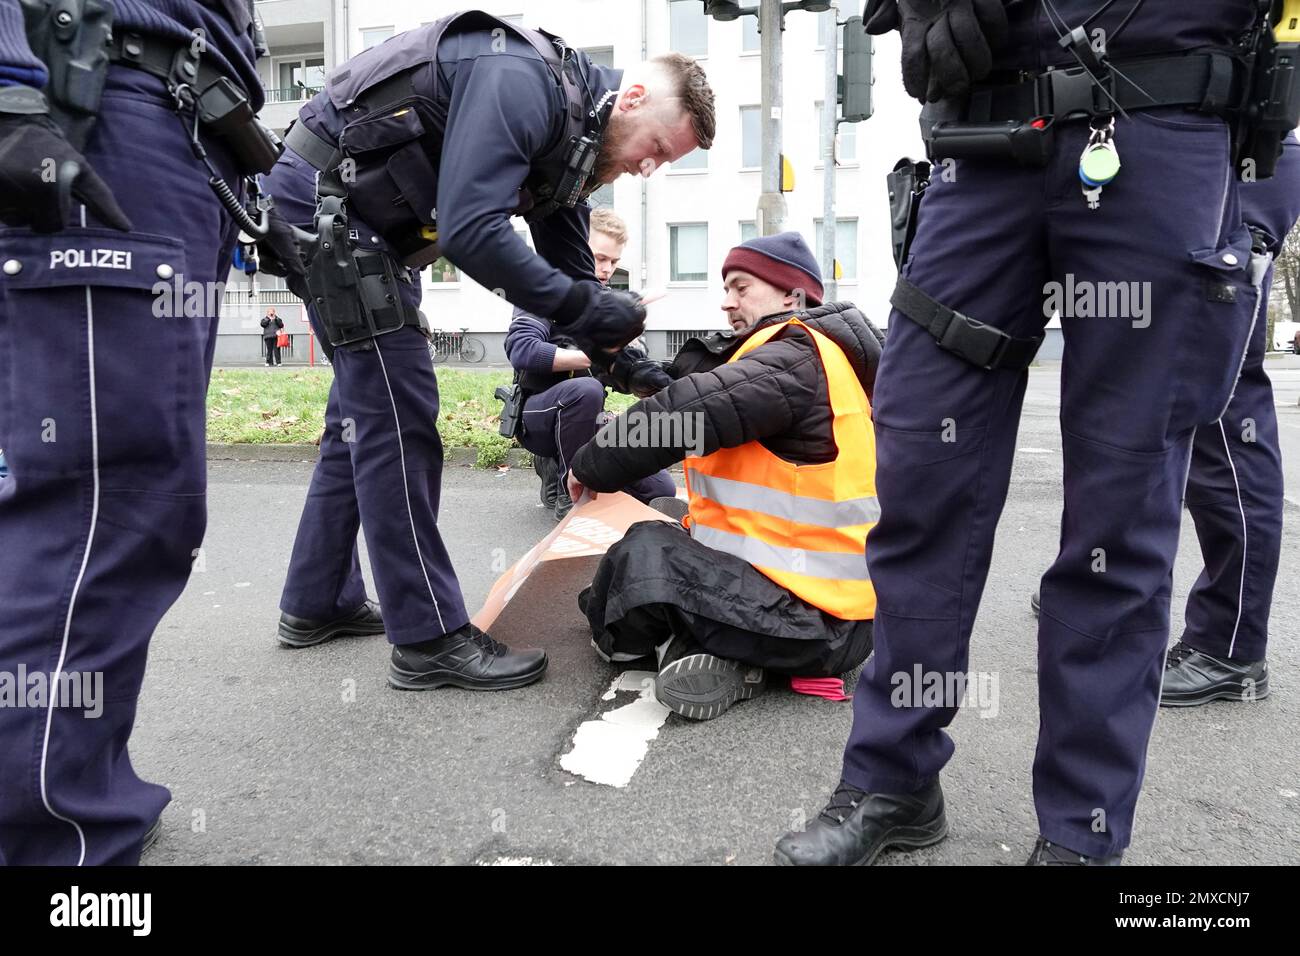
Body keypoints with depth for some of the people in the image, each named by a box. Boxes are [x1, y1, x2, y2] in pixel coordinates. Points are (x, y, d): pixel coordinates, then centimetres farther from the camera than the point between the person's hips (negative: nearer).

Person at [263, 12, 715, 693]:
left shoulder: (572, 141, 6)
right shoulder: (521, 82, -23)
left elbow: (571, 271, 9)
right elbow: (470, 232, -34)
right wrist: (584, 307, -28)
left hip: (371, 226, 10)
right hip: (324, 195, -10)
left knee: (365, 410, 12)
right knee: (397, 414, -12)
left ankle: (318, 601, 24)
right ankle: (429, 639, -5)